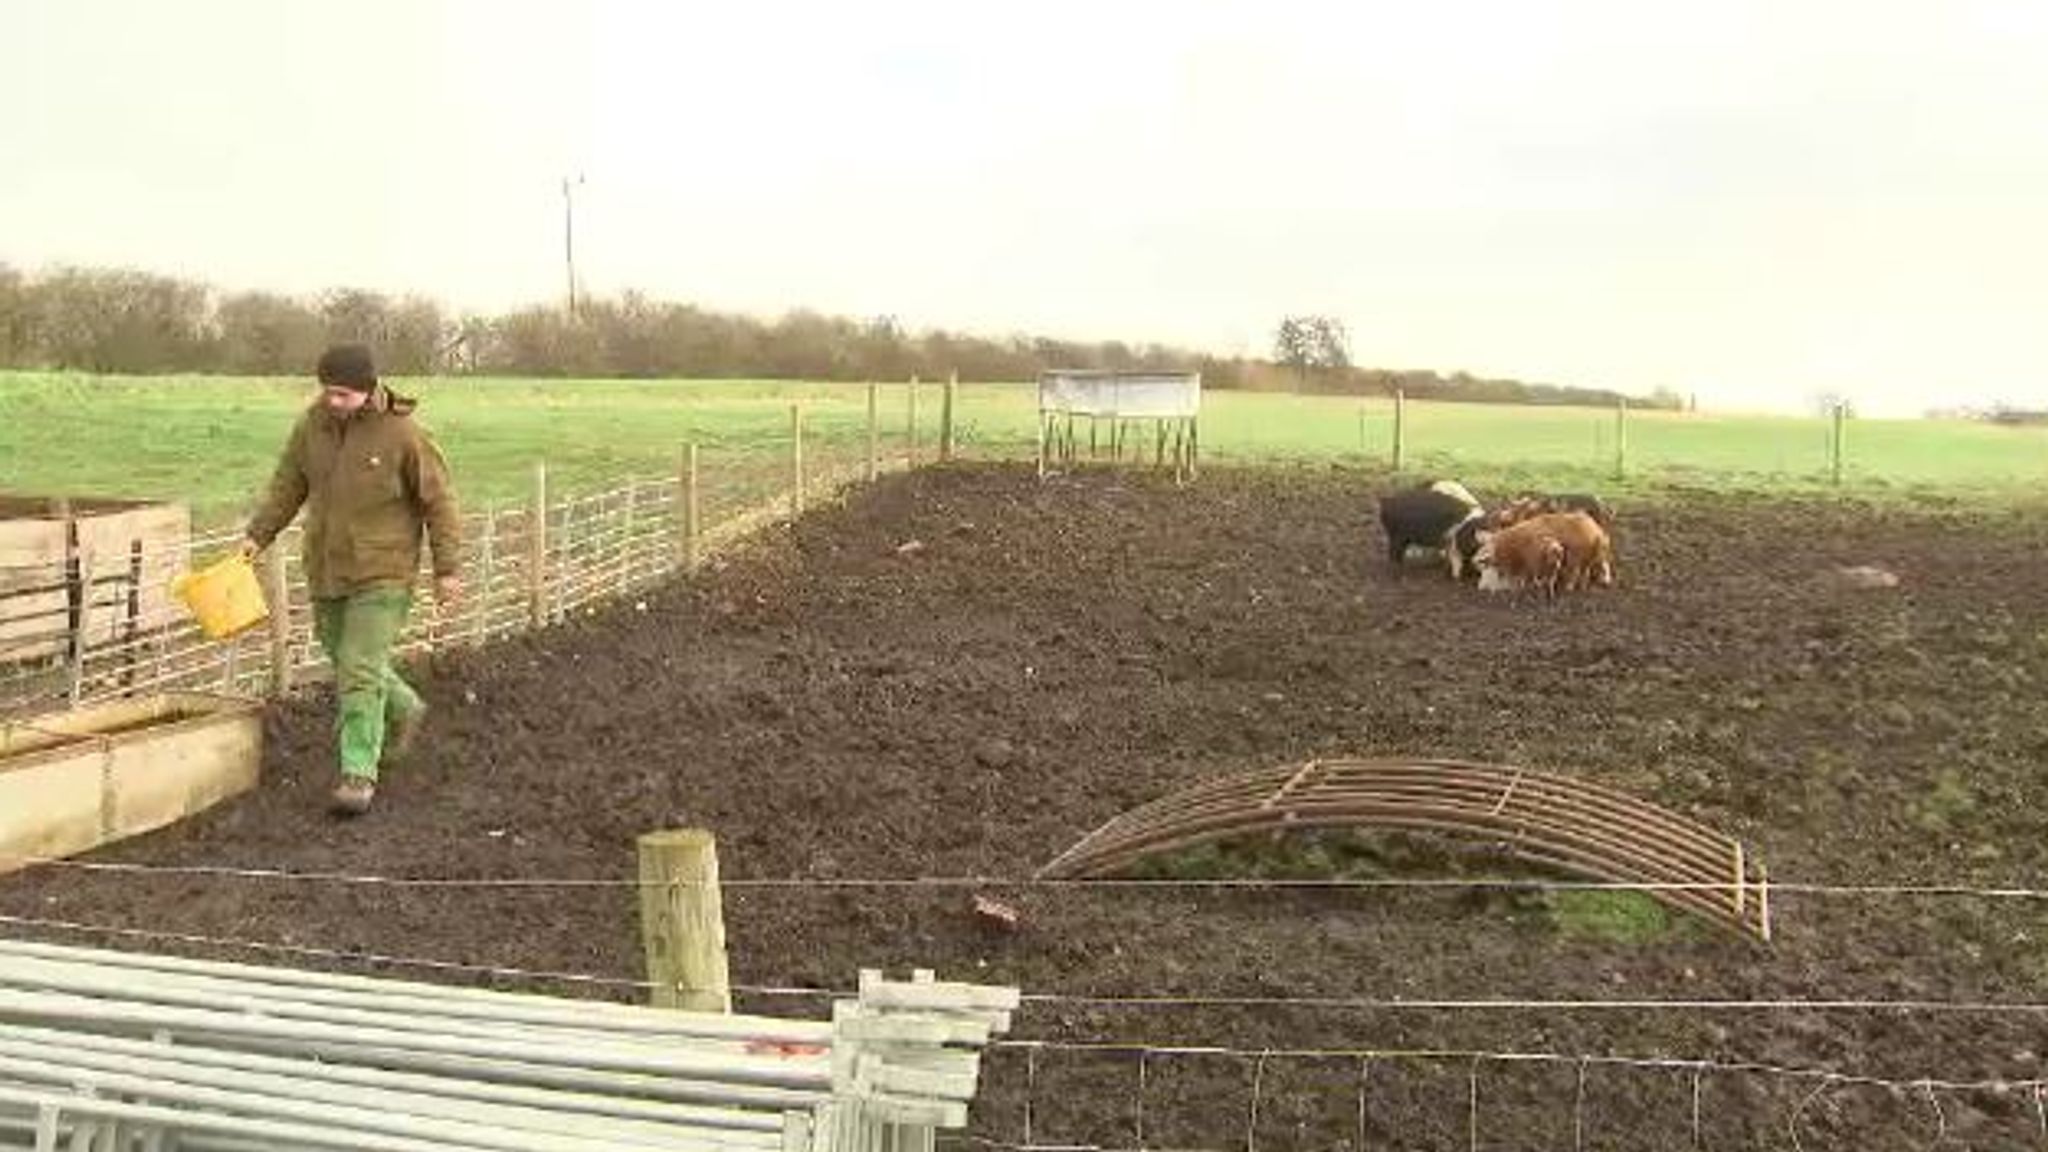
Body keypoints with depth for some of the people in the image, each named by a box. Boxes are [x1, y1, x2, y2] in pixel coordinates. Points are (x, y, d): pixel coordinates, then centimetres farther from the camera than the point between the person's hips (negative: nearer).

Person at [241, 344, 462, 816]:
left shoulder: (402, 435, -14)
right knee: (343, 658, 17)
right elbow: (287, 485, 10)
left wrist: (447, 569, -8)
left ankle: (359, 772, -1)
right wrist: (257, 535, 1)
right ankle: (404, 711, 42)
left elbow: (439, 502, -8)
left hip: (382, 573, -6)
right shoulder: (313, 424, -1)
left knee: (361, 670, -9)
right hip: (326, 569, 6)